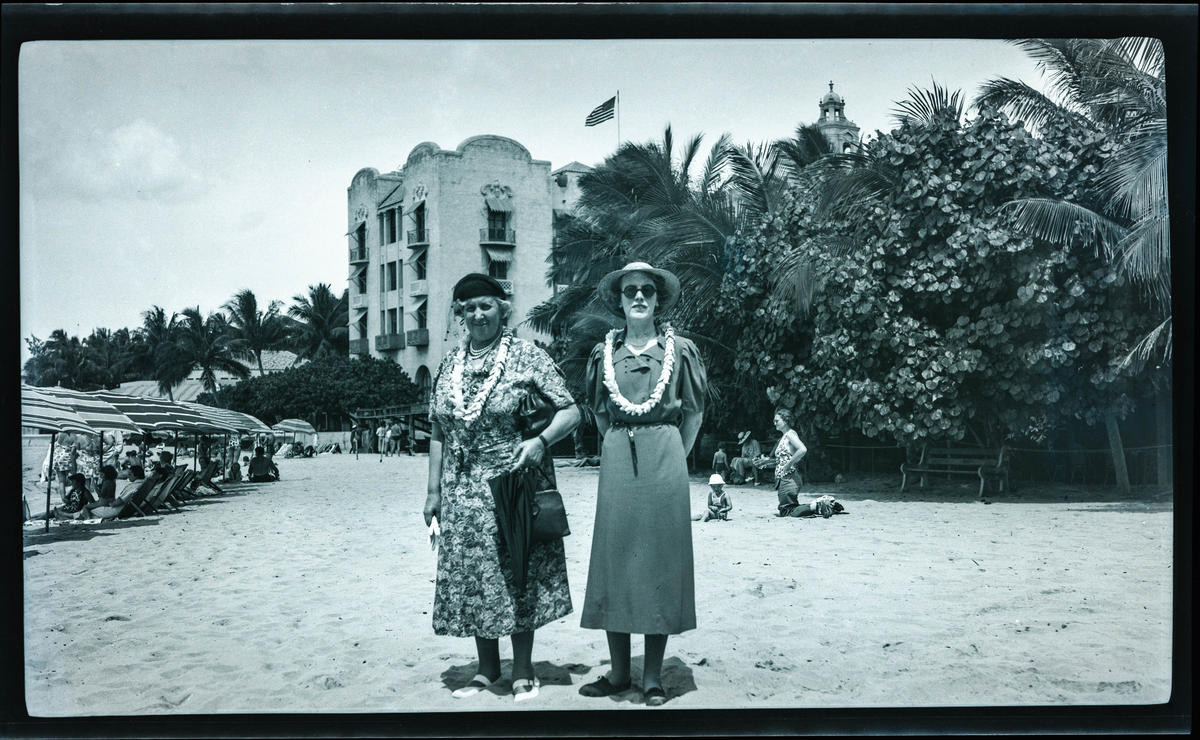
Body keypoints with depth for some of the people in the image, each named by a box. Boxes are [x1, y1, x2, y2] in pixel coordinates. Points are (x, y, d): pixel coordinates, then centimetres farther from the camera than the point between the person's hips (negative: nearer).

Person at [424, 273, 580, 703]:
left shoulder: (527, 356, -3)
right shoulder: (449, 364, 10)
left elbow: (570, 411, -5)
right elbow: (438, 432, 12)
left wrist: (541, 441, -23)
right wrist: (434, 491, 9)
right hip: (463, 492, 4)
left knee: (517, 576, 1)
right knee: (471, 578, 8)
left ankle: (523, 672, 14)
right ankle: (487, 668, 23)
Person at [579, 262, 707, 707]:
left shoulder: (680, 349, 4)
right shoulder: (604, 352, 9)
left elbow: (694, 411, 9)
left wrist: (675, 456, 5)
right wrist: (620, 448, 13)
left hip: (665, 457, -2)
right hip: (617, 459, 2)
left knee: (660, 559, 0)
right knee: (613, 557, 2)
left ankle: (653, 677, 7)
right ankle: (618, 671, 13)